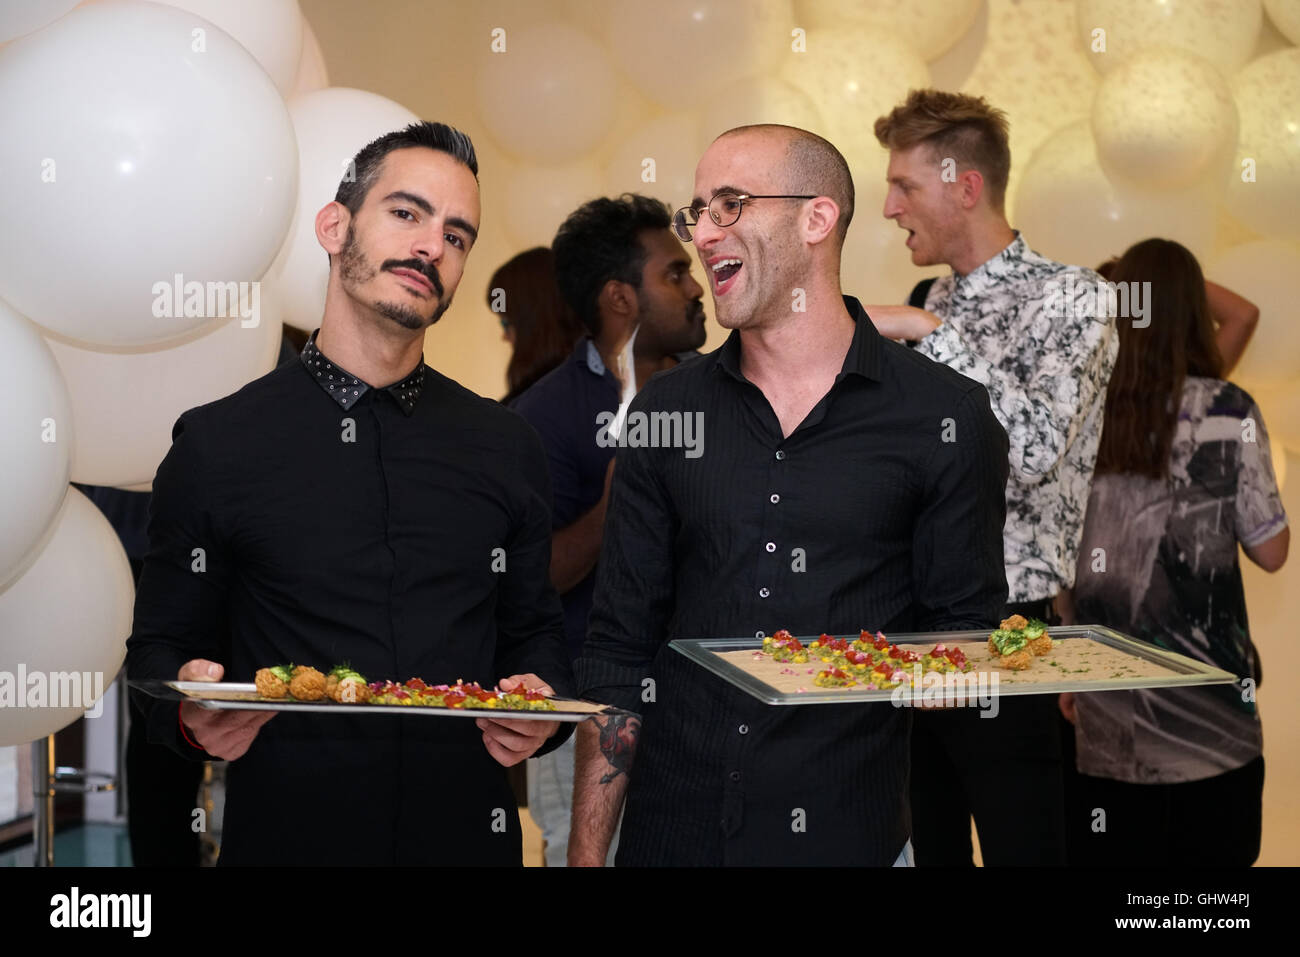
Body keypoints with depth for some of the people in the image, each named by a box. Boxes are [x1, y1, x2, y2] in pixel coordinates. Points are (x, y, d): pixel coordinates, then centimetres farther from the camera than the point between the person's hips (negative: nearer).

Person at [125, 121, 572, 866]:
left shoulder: (508, 448, 5)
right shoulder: (216, 443, -2)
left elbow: (533, 632, 12)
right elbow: (164, 645, 3)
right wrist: (192, 715, -18)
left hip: (466, 832, 2)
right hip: (283, 832, -2)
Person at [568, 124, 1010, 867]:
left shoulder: (946, 416, -5)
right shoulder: (665, 410, 4)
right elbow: (618, 649, 5)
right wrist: (587, 852, 1)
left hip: (848, 834, -2)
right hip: (669, 829, 3)